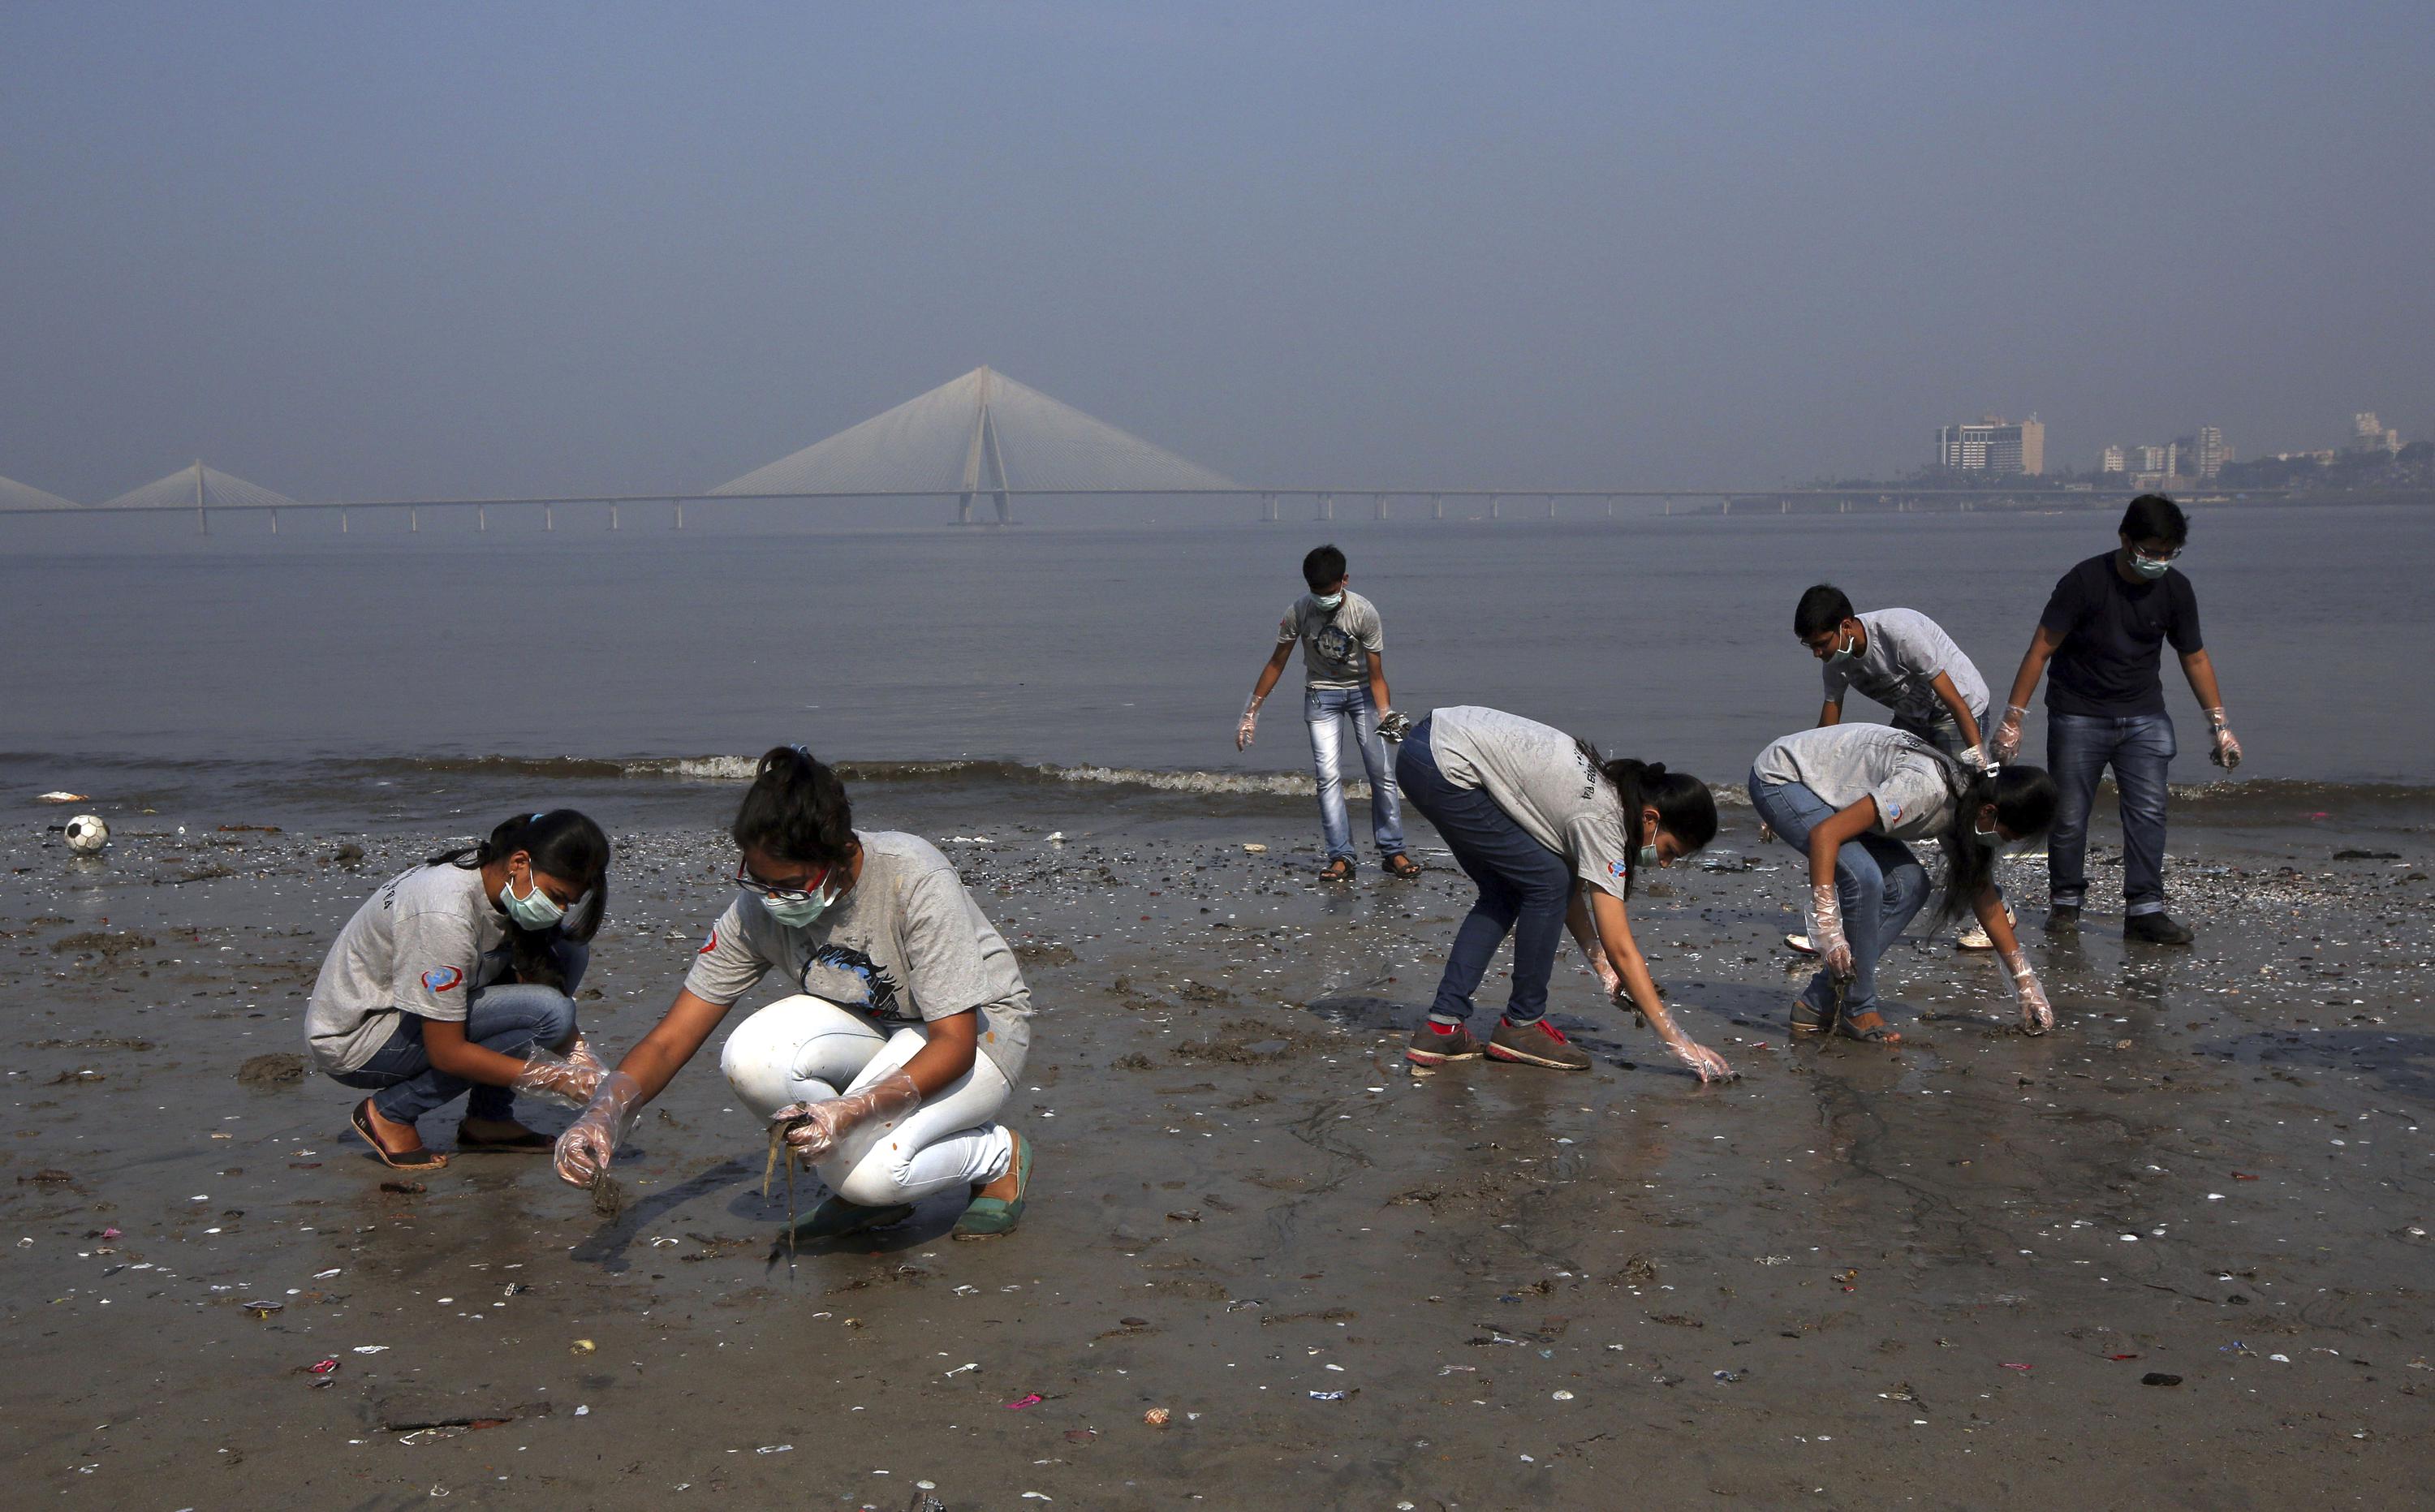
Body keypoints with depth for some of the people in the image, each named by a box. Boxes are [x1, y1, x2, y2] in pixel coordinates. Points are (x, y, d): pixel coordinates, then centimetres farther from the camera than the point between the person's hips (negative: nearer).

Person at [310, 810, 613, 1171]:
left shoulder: (497, 878, -5)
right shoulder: (446, 915, -31)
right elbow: (446, 1053, -27)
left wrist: (577, 1057, -11)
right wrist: (557, 1079, -24)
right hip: (352, 1044, -9)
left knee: (568, 952, -3)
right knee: (549, 1012, -26)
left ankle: (489, 1118, 3)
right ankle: (390, 1112, -9)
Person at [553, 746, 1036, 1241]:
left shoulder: (916, 880, -30)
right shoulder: (757, 906, -16)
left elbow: (955, 1042, -29)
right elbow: (669, 1041, -12)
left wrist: (851, 1111, -43)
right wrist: (602, 1117, -31)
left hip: (978, 1029, -5)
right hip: (871, 1028, 5)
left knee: (869, 1173, -31)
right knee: (751, 1056, -27)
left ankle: (1000, 1155, 1)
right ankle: (860, 1186, -2)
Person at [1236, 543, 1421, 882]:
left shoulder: (1364, 612, -23)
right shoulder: (1298, 612, -20)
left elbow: (1376, 674, -18)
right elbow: (1277, 663, -8)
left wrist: (1385, 713, -32)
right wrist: (1251, 711, -7)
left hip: (1361, 690, 0)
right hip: (1321, 694, 0)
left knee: (1381, 771, -5)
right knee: (1328, 775, -11)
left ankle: (1392, 851, 4)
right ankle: (1340, 857, -11)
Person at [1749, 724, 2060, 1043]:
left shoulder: (1967, 804, -4)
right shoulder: (1925, 789, -32)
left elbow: (1983, 897, 7)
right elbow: (1825, 834, -34)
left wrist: (2025, 983, 9)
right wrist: (1826, 928, -36)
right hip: (1780, 779, -9)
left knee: (1909, 885, -2)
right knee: (1863, 877, -27)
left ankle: (1819, 1006, 0)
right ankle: (1857, 1010, -10)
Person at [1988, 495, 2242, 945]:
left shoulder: (2176, 590, -3)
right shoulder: (2084, 582, -16)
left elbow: (2195, 659, 9)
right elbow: (2041, 650, -14)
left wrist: (2218, 725, 8)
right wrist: (2013, 718, -18)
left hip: (2144, 717, 3)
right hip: (2078, 716, -3)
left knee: (2148, 812, -8)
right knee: (2069, 817, 0)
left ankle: (2145, 910, -6)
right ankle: (2065, 902, 18)